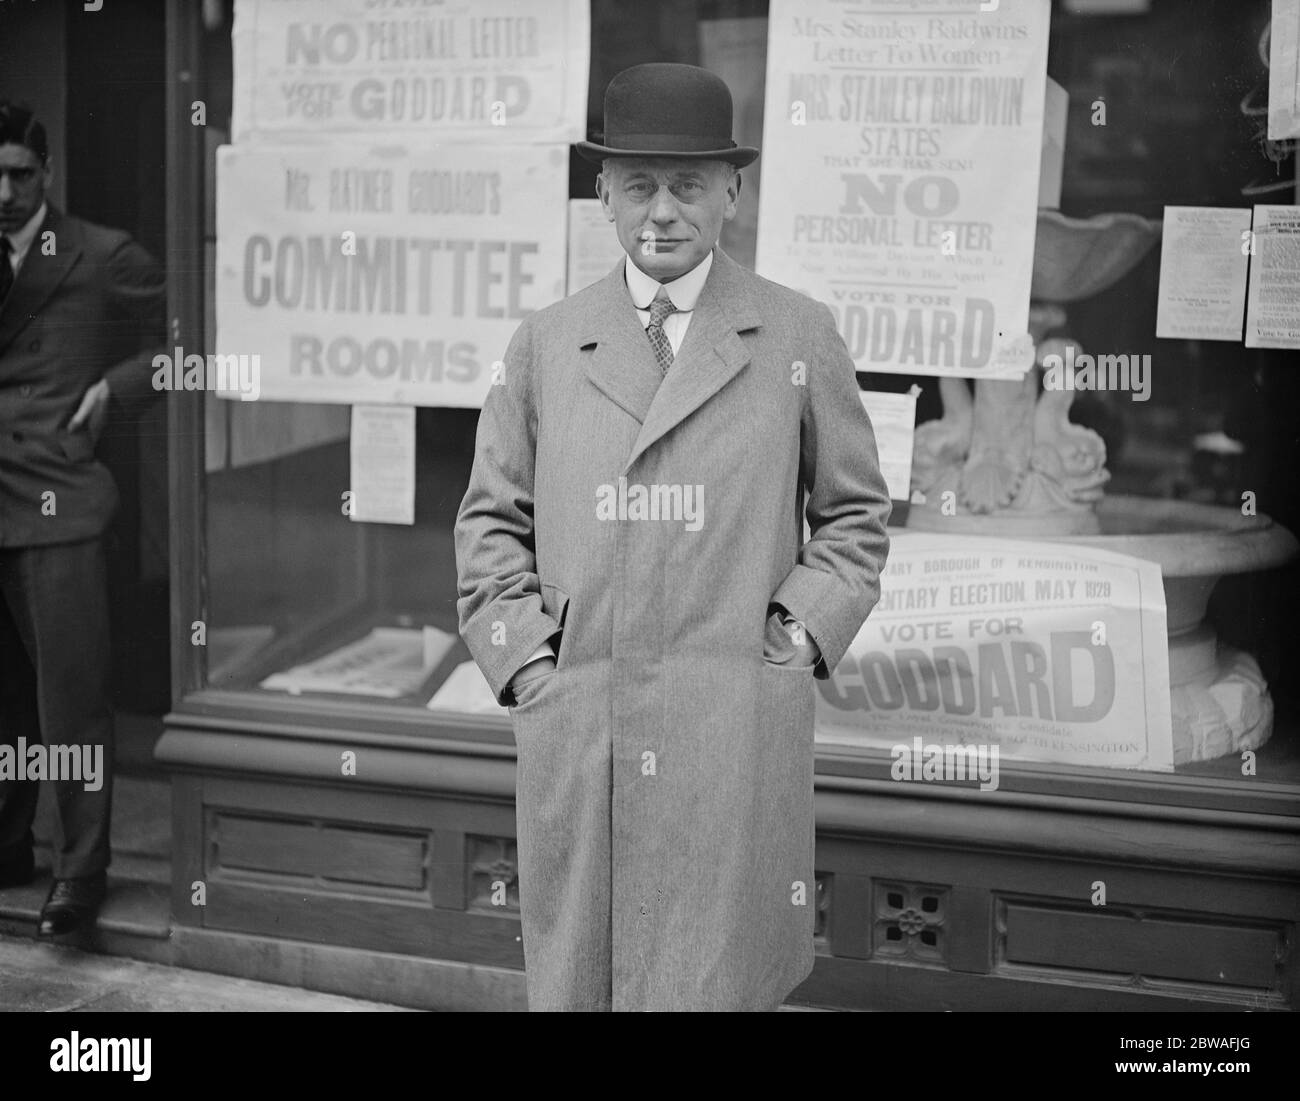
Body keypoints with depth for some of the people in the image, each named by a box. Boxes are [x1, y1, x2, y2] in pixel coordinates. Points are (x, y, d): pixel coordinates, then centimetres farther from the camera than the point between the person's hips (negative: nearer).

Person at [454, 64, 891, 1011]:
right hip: (573, 733, 2)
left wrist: (801, 632, -1)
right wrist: (522, 656, 3)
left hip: (737, 740, -1)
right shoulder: (546, 344, 10)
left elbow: (856, 513, 12)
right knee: (573, 983, 8)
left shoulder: (800, 338, 6)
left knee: (722, 982, 1)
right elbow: (490, 519, 15)